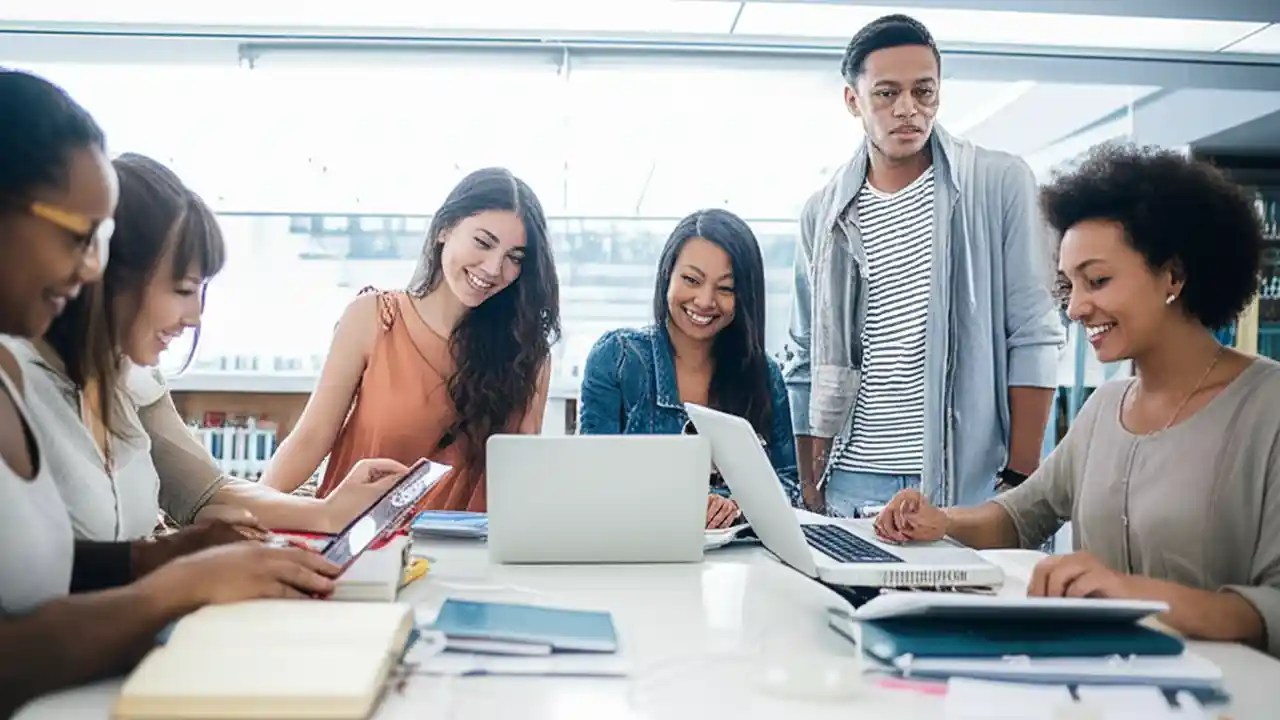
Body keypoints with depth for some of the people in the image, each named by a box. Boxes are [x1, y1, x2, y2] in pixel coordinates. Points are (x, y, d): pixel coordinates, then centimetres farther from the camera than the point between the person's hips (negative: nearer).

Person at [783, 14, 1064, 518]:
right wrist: (809, 493, 7)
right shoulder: (824, 213, 6)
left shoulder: (1000, 185, -3)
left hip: (969, 486, -2)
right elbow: (807, 366, 10)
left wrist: (1021, 479, -9)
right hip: (851, 487, 3)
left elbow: (1034, 339, -5)